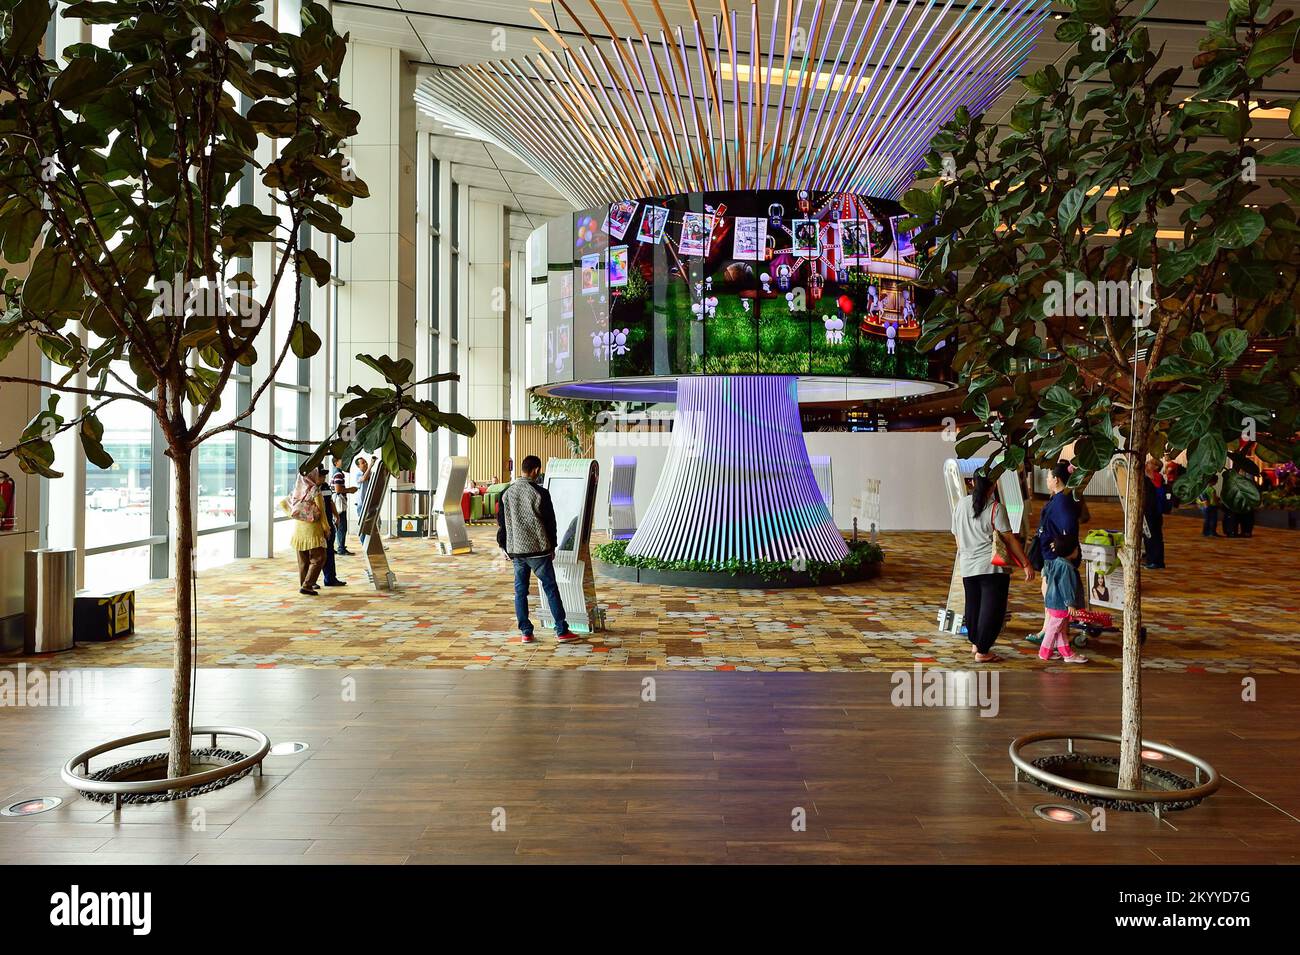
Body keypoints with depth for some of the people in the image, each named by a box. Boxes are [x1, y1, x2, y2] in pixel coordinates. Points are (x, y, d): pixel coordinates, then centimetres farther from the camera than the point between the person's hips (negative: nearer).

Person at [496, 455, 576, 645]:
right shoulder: (540, 493, -10)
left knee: (520, 590, 12)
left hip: (516, 550, 4)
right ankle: (562, 631, 6)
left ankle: (526, 632, 13)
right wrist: (552, 547, 8)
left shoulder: (506, 493, 3)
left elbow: (501, 522, 9)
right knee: (550, 588, 3)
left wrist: (504, 547, 19)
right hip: (538, 550, -4)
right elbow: (550, 522, -4)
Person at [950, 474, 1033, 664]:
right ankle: (982, 651, 4)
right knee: (992, 609, 2)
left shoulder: (960, 505, 5)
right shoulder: (995, 509, -10)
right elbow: (1010, 539, -11)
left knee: (972, 606, 19)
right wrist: (1026, 564, -6)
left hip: (967, 567, 6)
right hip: (992, 567, -5)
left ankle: (975, 643, 36)